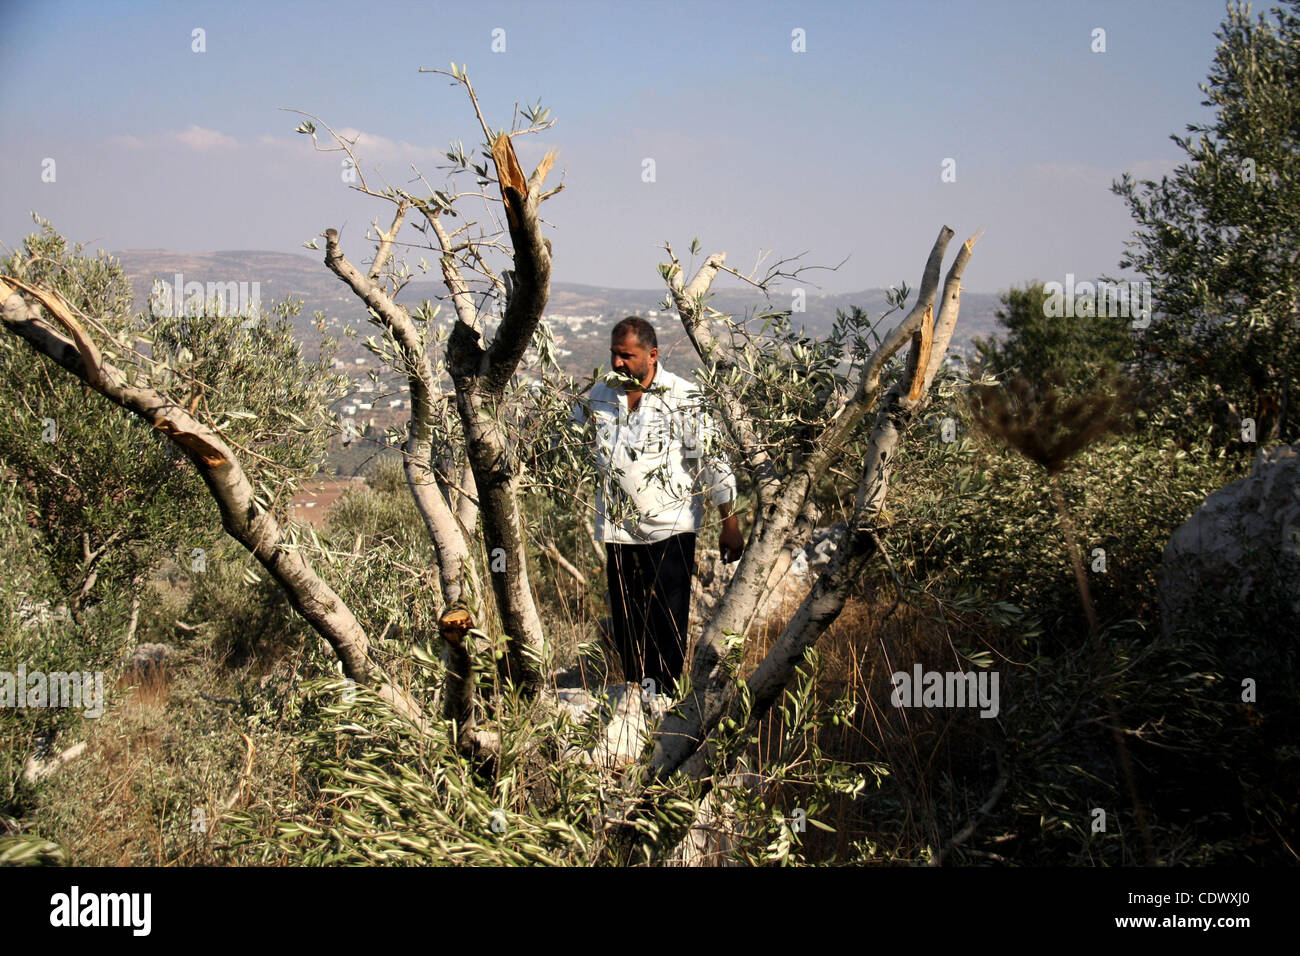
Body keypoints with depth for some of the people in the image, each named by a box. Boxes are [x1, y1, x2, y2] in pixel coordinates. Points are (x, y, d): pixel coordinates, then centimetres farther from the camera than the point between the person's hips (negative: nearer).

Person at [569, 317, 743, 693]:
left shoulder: (683, 398, -8)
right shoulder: (599, 396, 4)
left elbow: (713, 461, -7)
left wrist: (730, 525, -9)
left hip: (669, 530, -5)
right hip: (619, 531, 5)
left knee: (667, 628, -2)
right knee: (626, 626, 11)